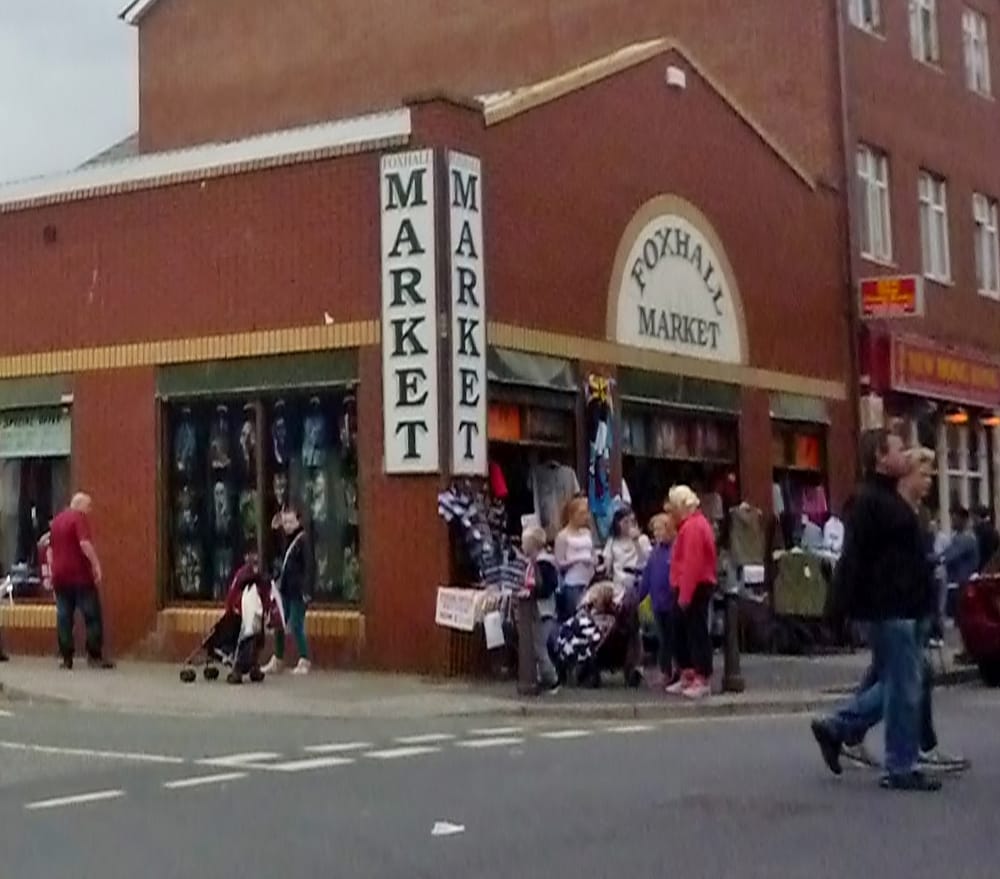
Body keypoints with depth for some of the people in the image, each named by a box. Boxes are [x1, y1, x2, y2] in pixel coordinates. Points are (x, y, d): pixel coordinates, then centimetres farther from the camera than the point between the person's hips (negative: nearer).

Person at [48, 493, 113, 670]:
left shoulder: (56, 521, 17)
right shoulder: (79, 518, -7)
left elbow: (50, 549, 21)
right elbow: (84, 543, -21)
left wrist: (52, 572, 24)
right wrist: (97, 565, -19)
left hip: (60, 576, 7)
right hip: (80, 575, -7)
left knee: (64, 617, 6)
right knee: (92, 616, -1)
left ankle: (66, 658, 4)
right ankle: (95, 656, -3)